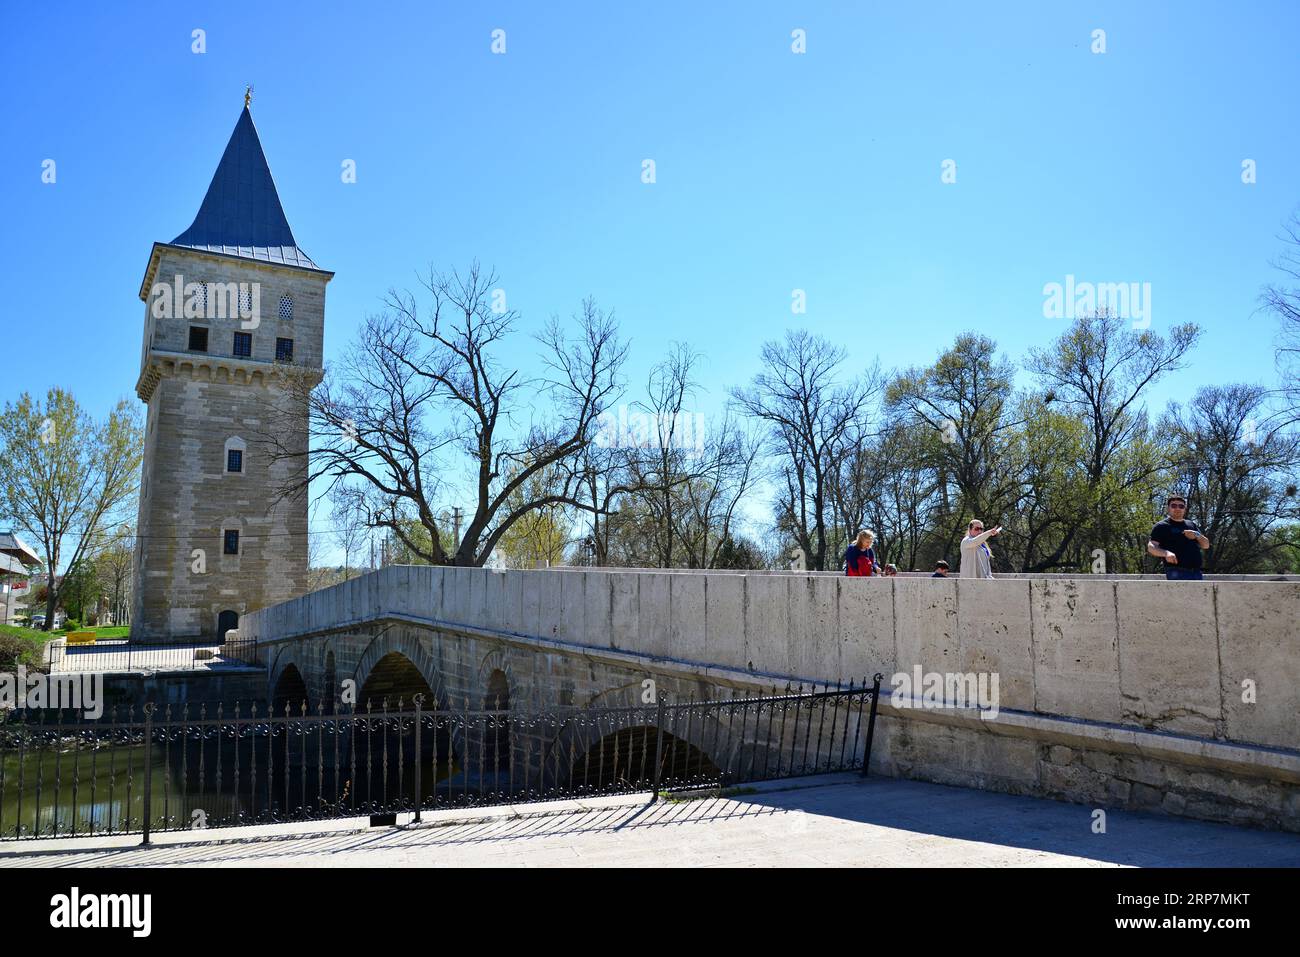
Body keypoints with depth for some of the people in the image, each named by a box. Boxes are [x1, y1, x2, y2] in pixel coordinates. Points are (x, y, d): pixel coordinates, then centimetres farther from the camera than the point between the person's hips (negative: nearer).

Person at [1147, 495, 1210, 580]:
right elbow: (1151, 547, -8)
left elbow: (1206, 545, 18)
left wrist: (1197, 535, -3)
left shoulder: (1192, 525, 22)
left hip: (1196, 573, 7)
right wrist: (1166, 553, -28)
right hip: (1177, 573, -7)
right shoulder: (1162, 526, 2)